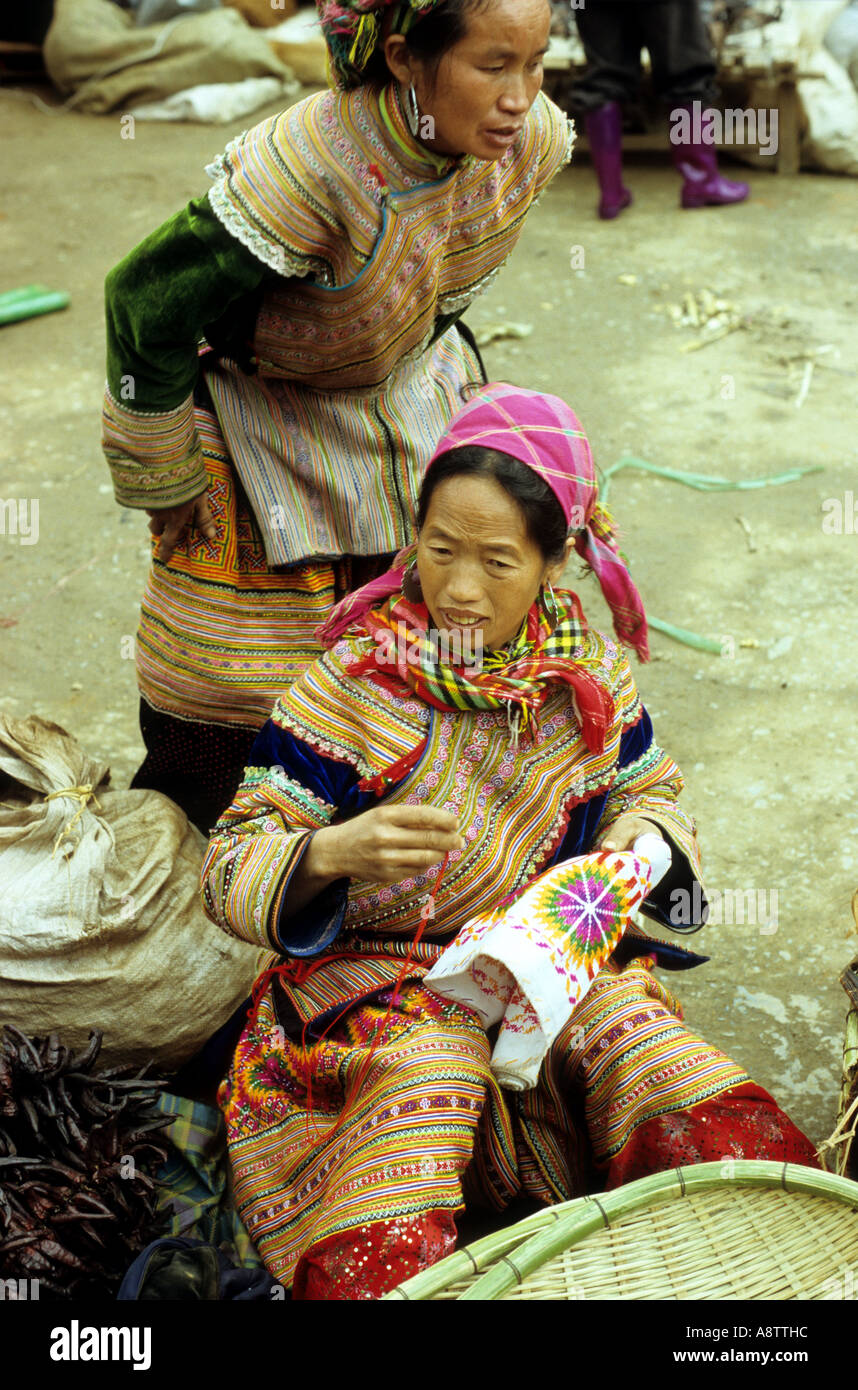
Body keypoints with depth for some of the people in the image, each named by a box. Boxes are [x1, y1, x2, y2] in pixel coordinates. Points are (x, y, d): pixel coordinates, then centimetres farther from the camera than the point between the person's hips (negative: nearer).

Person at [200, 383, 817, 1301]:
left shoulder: (590, 677, 1)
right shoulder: (356, 684, -11)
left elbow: (646, 791, 18)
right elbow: (229, 871, -12)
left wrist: (635, 841, -5)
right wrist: (331, 851, -33)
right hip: (382, 978, -3)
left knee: (736, 1135, -19)